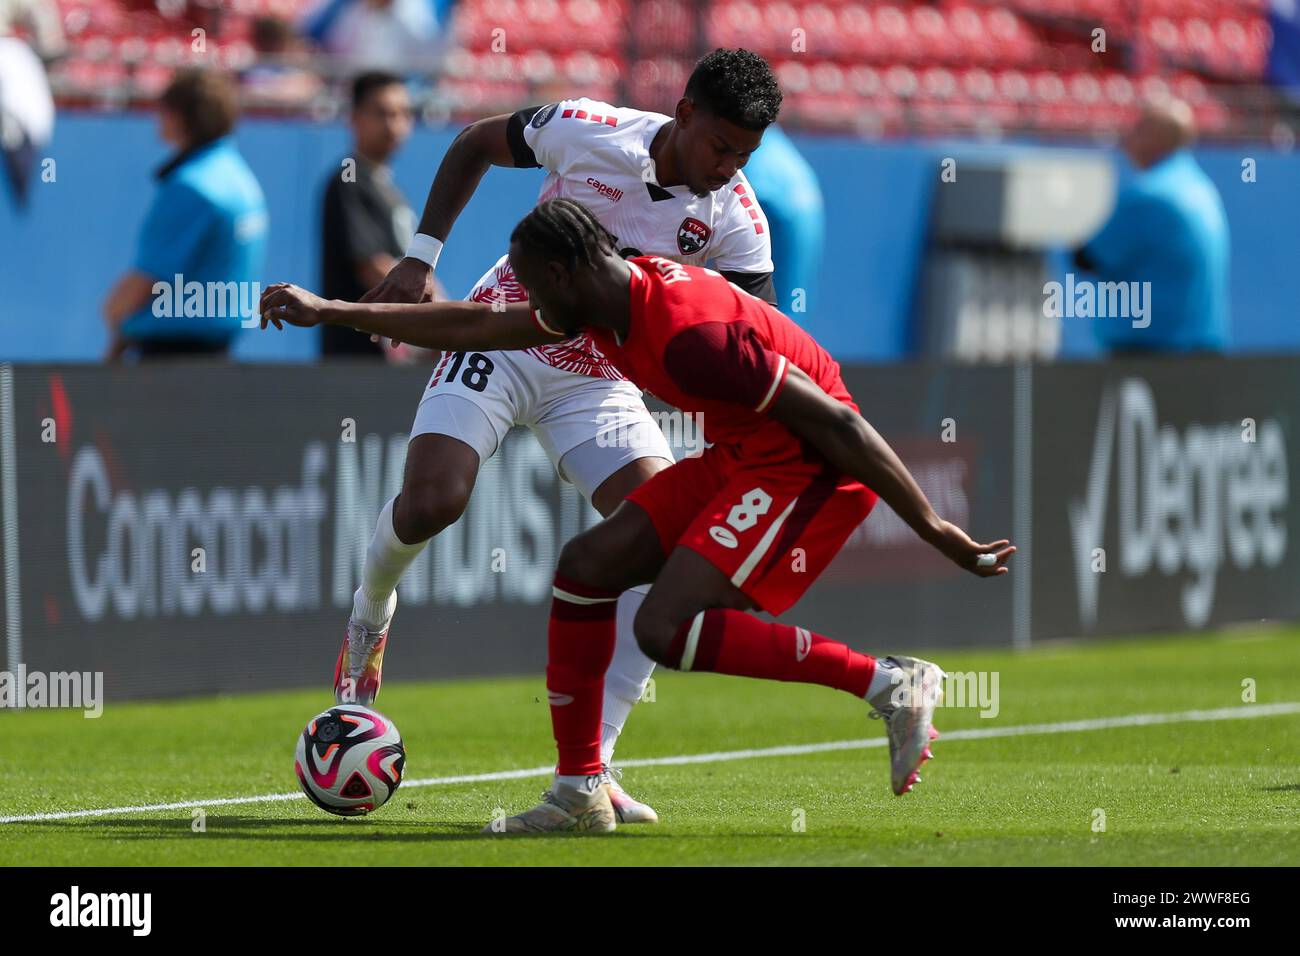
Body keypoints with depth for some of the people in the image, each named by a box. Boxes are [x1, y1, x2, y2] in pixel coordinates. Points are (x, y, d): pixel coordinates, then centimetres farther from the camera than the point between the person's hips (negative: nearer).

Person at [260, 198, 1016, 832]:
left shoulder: (688, 332, -27)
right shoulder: (612, 299, 3)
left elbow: (838, 423, -26)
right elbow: (470, 329, 18)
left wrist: (938, 534, -25)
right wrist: (329, 312, 22)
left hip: (811, 466, -10)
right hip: (744, 457, 10)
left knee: (665, 628, -19)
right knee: (587, 567, 6)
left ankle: (891, 684, -15)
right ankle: (580, 792, 12)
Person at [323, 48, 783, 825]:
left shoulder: (736, 220, -13)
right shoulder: (586, 131, -16)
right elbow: (475, 144, 3)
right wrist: (421, 257, -2)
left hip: (602, 382, 2)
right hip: (504, 338, -2)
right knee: (432, 503, -22)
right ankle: (370, 620, 18)